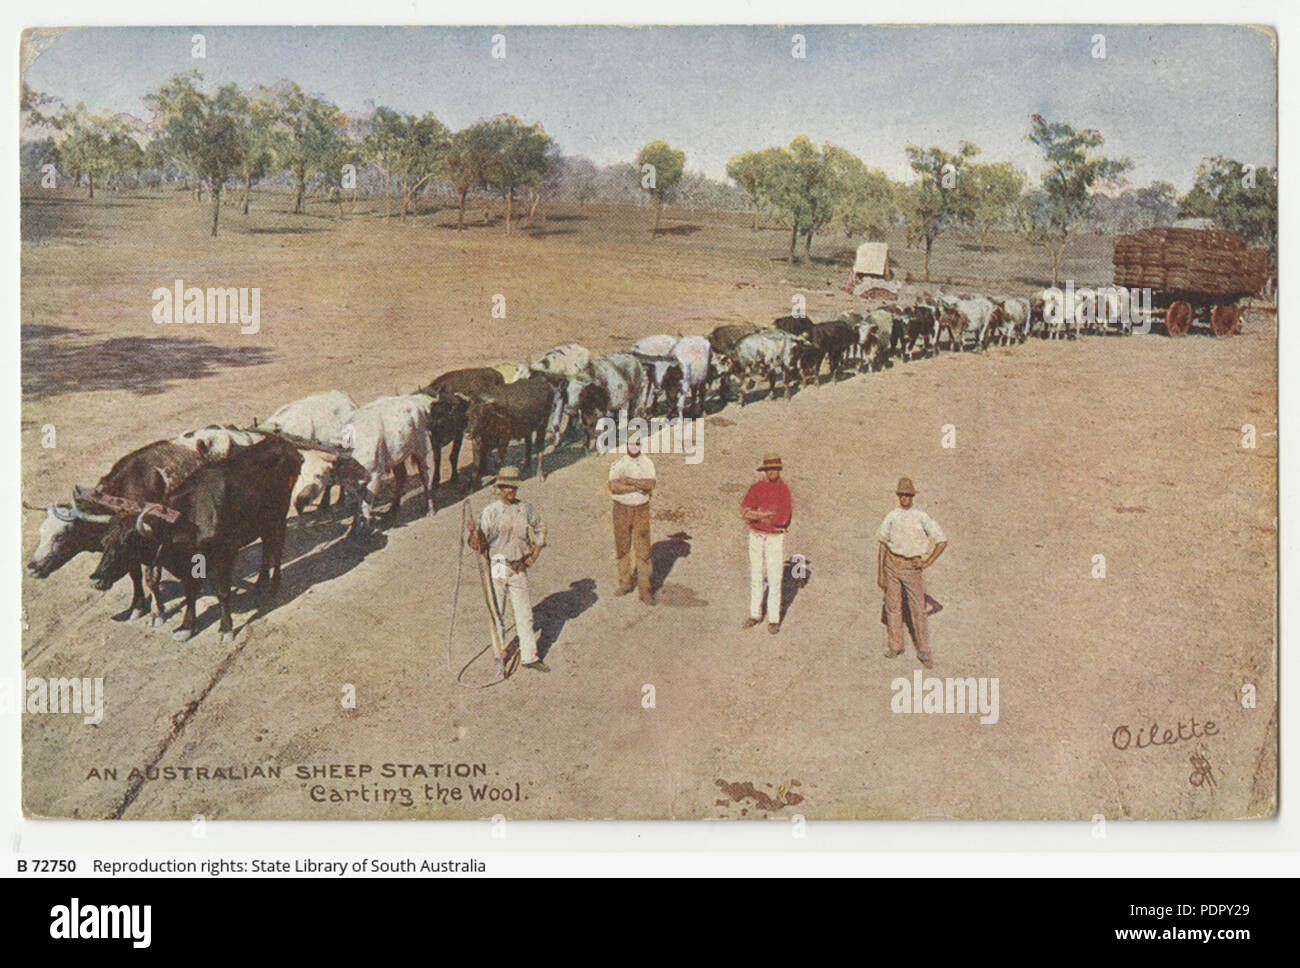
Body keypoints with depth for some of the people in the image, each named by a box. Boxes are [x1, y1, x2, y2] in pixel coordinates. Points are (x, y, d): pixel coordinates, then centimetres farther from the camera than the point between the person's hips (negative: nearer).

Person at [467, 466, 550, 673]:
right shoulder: (490, 511, -8)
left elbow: (540, 530, 19)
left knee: (525, 613, 7)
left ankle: (529, 656, 16)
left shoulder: (525, 510, 3)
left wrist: (533, 556, 11)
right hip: (496, 568, -3)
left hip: (519, 569, 3)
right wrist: (474, 535, -32)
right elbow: (480, 544, -10)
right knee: (497, 613, 5)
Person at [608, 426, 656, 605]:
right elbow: (613, 487, -17)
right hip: (621, 509, 1)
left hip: (641, 510, -1)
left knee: (643, 549, -4)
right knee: (622, 548, 8)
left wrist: (627, 480, -19)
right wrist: (639, 486, -21)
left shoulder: (647, 463, 0)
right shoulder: (618, 464, -3)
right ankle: (626, 582, 23)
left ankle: (645, 590, -1)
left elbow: (651, 485, -15)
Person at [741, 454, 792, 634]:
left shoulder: (784, 490, -8)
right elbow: (744, 510, -10)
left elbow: (783, 519, -19)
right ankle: (755, 615, 21)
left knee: (774, 580, -2)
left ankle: (774, 619, 5)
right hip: (756, 537, 3)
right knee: (756, 578, 10)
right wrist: (768, 514, -22)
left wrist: (755, 514, -15)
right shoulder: (755, 487, 2)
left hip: (775, 539, -3)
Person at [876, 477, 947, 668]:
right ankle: (895, 645, 19)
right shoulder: (891, 517, 5)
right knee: (893, 605, 7)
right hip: (892, 563, 3)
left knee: (918, 608, -2)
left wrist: (927, 562, -9)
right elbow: (883, 545, 10)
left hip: (912, 566, -3)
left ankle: (923, 651, 5)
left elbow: (942, 540, -3)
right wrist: (881, 574, 6)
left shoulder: (921, 517, -4)